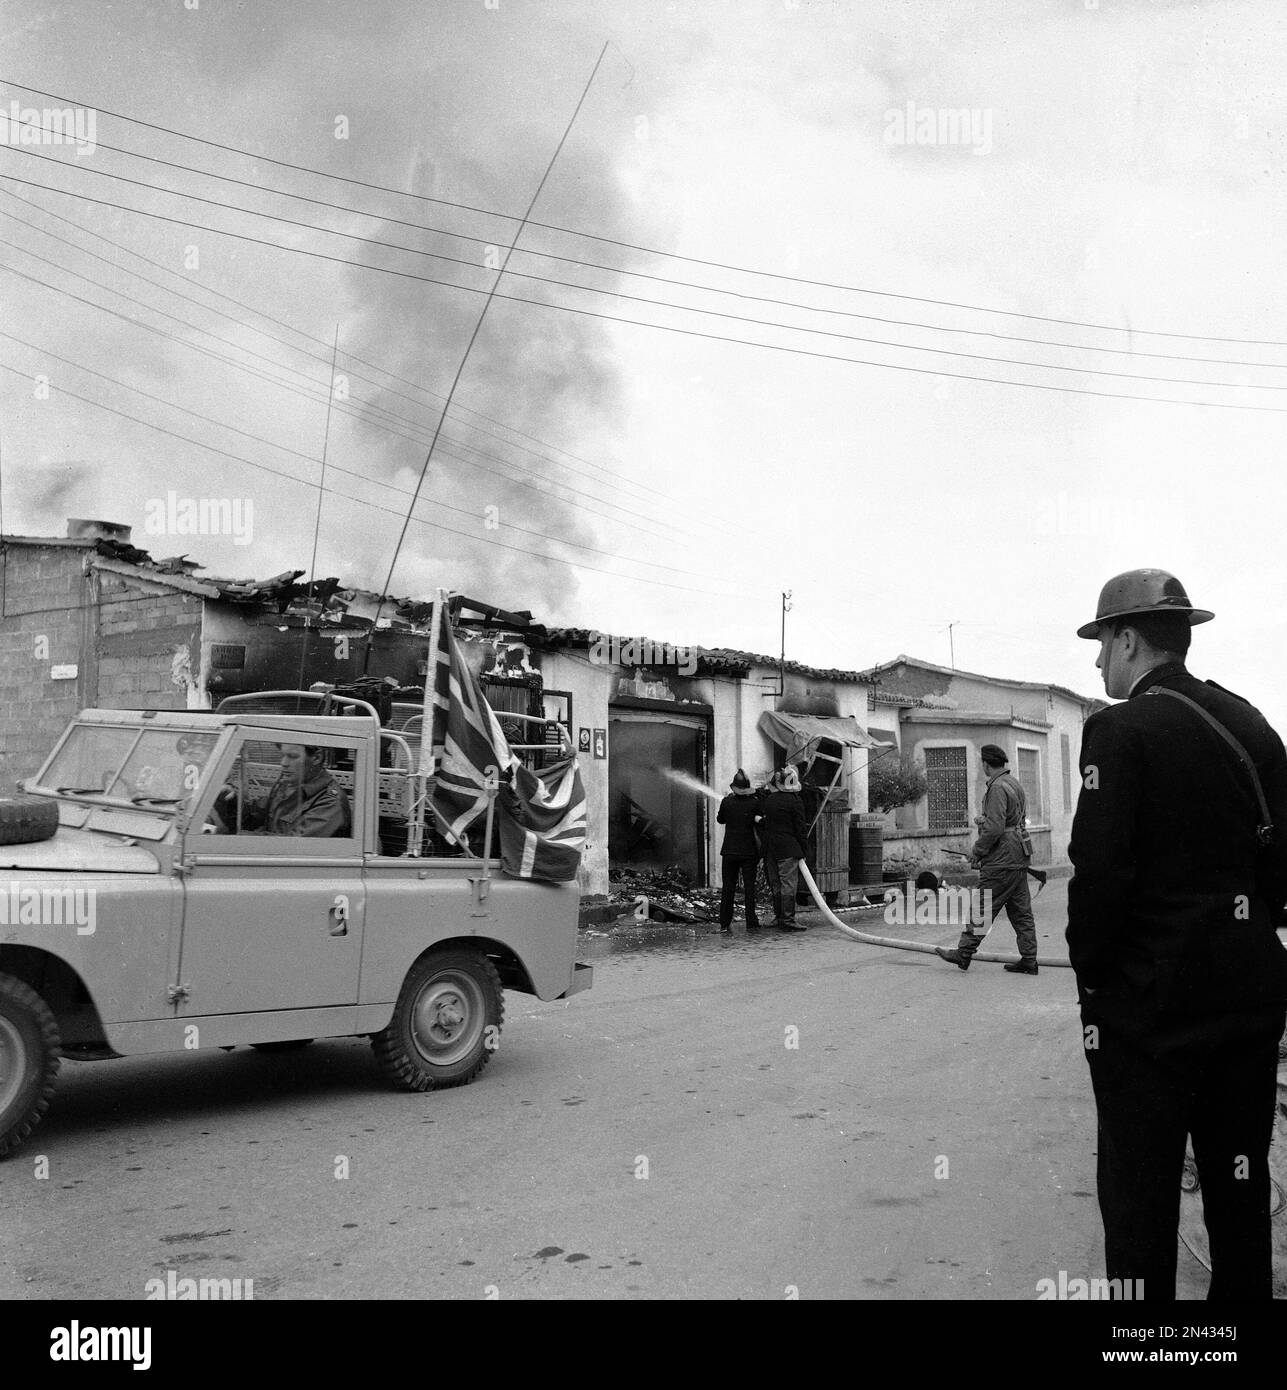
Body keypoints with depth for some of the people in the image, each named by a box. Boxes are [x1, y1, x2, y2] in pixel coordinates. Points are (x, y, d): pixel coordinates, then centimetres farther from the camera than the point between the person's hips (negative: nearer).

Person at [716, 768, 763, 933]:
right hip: (749, 851, -1)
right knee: (749, 886, 5)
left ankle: (725, 924, 9)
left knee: (728, 888, 7)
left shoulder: (727, 802, -7)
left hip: (729, 851, 1)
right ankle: (751, 923, 3)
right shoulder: (756, 802, -9)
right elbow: (762, 821, -4)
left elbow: (720, 819, 9)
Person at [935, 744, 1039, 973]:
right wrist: (980, 846, 20)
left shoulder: (997, 788, -15)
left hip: (1001, 861, -10)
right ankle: (1028, 960, 10)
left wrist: (977, 850, -9)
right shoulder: (1014, 785, 17)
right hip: (1018, 859, 10)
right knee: (1021, 911, 9)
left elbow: (994, 828, -22)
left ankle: (964, 954, 2)